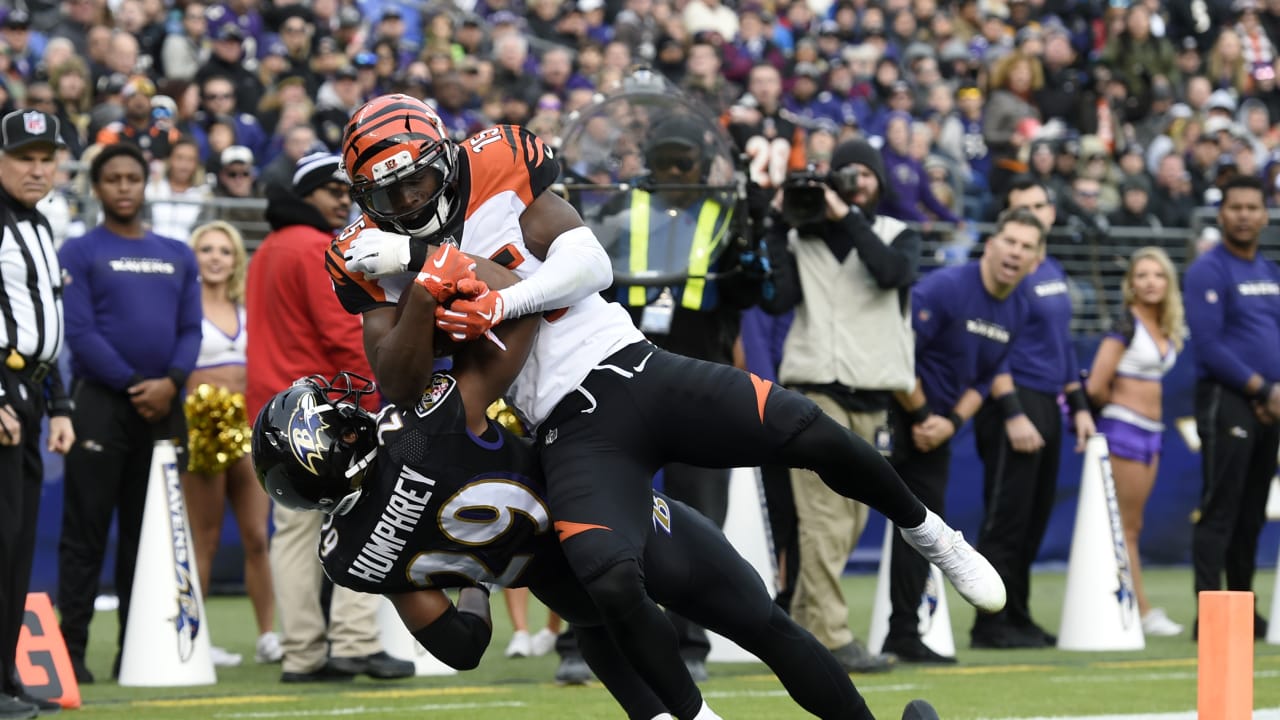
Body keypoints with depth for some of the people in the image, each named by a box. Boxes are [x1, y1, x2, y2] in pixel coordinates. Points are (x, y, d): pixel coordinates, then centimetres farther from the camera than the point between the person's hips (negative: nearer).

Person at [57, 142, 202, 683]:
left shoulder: (177, 255, 16)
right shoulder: (80, 253, 0)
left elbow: (191, 329, 10)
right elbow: (80, 332, -8)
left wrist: (171, 381, -8)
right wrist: (133, 385, -13)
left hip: (164, 407, 5)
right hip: (100, 404, -5)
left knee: (146, 533, 8)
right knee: (86, 531, -5)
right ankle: (72, 651, -5)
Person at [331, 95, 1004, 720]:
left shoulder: (495, 175, -1)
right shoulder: (377, 259, 2)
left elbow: (590, 264, -7)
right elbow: (400, 386, -5)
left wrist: (501, 303, -21)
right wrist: (423, 287, -18)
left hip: (638, 371, 1)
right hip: (571, 430, -1)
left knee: (813, 436, -12)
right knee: (612, 585, -26)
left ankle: (929, 535, 16)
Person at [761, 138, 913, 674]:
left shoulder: (896, 235, 12)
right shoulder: (803, 237, 5)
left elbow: (894, 271, -11)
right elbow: (776, 298, -8)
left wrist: (847, 217, -13)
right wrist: (779, 224, -8)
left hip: (873, 398, 4)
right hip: (818, 392, -4)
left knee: (850, 522, 9)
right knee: (825, 521, -11)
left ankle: (802, 624, 21)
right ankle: (830, 637, -13)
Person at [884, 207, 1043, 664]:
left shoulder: (1017, 311, 6)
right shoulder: (945, 288, -18)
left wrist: (951, 421, -4)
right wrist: (920, 416, -13)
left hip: (936, 426, 8)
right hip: (896, 416, -8)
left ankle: (905, 636, 16)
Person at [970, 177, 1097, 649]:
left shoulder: (1054, 271, 16)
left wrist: (1079, 406, 19)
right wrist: (1012, 413, -22)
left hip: (1048, 406, 9)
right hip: (1015, 402, -9)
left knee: (1034, 521, 10)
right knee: (1007, 519, -8)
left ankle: (1017, 618, 16)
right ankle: (992, 624, -5)